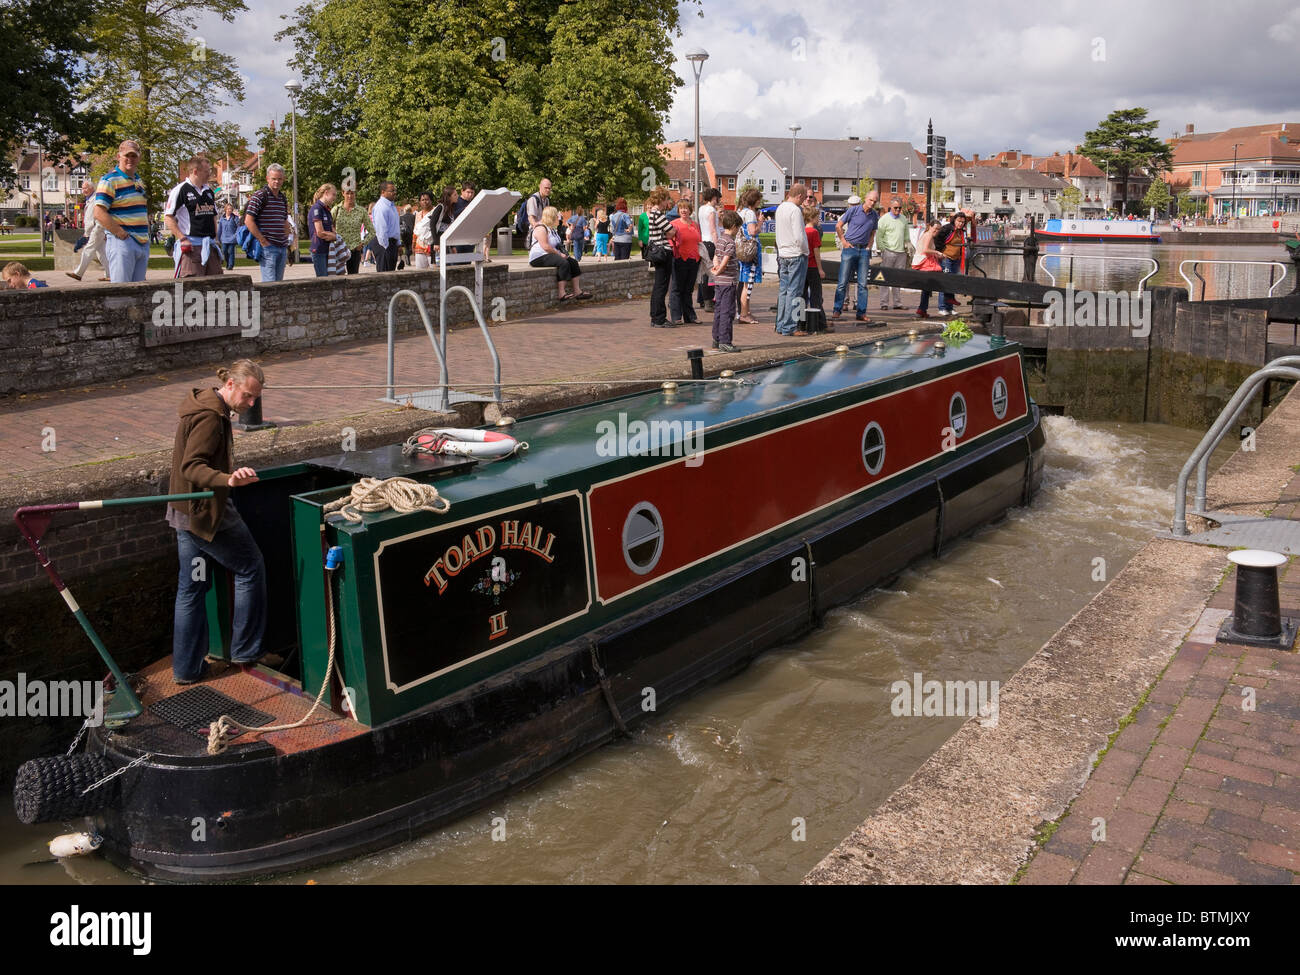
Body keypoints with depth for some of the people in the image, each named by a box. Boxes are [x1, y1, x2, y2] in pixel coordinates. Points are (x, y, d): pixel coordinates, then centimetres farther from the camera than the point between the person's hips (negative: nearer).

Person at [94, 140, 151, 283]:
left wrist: (146, 233, 14)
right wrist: (122, 233, -16)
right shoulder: (110, 180, -6)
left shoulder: (140, 181, 20)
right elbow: (99, 213, -14)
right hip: (122, 243, -8)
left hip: (143, 243, 8)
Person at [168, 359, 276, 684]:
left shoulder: (207, 408, 13)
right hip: (206, 511, -10)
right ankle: (246, 649, 12)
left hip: (186, 512, 10)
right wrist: (228, 479, -42)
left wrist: (229, 475, 32)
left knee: (191, 588, 12)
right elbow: (191, 467, -27)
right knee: (251, 569, 4)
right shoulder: (209, 416, -19)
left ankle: (186, 667, 18)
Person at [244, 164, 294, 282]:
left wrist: (286, 241, 14)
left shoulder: (283, 199, 16)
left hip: (282, 248, 7)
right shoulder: (260, 196, -7)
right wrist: (263, 241, -14)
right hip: (268, 246, -7)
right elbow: (248, 221, -13)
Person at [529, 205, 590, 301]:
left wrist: (562, 253, 13)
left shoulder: (552, 229, 21)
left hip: (552, 255, 10)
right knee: (563, 263, -32)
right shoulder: (541, 228, -12)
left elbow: (556, 245, 33)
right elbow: (545, 247, -23)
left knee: (573, 262, -4)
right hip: (539, 258, -10)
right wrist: (559, 254, -17)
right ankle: (562, 294, -36)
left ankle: (577, 291, -10)